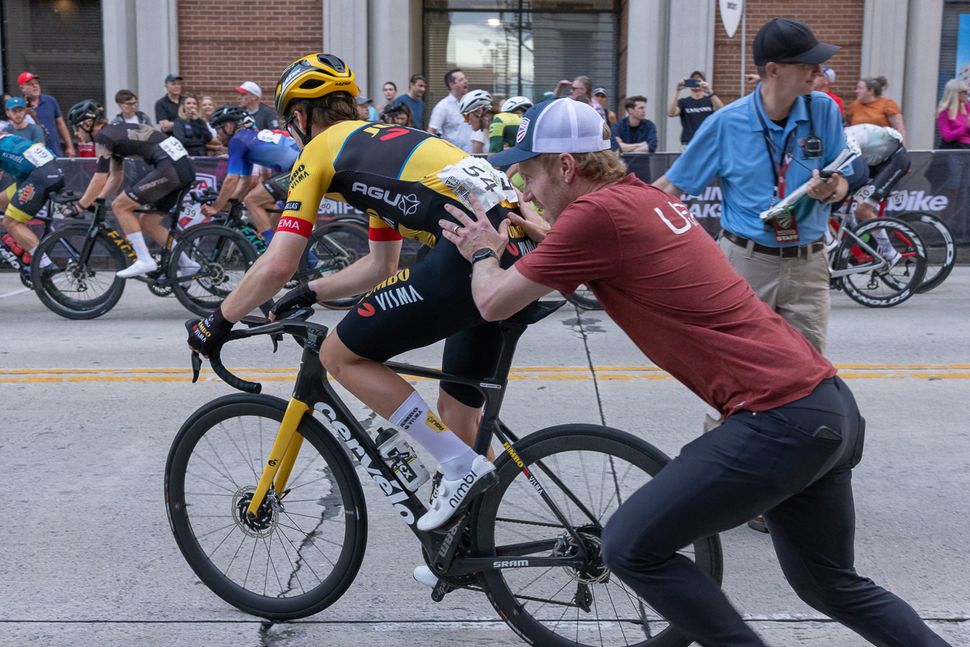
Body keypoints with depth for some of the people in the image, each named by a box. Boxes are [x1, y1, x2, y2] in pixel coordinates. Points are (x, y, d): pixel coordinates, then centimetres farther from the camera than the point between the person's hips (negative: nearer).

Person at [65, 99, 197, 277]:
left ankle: (144, 261, -5)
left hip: (169, 167, -9)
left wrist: (79, 206, 1)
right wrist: (97, 201, 22)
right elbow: (116, 177, 29)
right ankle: (187, 264, 15)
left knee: (120, 206, -4)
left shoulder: (103, 137, -4)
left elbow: (99, 180, -9)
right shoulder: (115, 132, 24)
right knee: (148, 222, 15)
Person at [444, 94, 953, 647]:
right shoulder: (648, 197, 15)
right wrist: (542, 236, 35)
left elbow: (495, 304, -4)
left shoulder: (598, 210, -12)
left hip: (779, 420, -10)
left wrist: (484, 252, 16)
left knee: (632, 549, 0)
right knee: (833, 585, 25)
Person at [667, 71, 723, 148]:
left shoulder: (710, 101, 10)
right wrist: (677, 90, -15)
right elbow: (671, 113, -7)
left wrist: (710, 92, -25)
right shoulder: (683, 102, 11)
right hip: (688, 145, 0)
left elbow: (721, 111, -10)